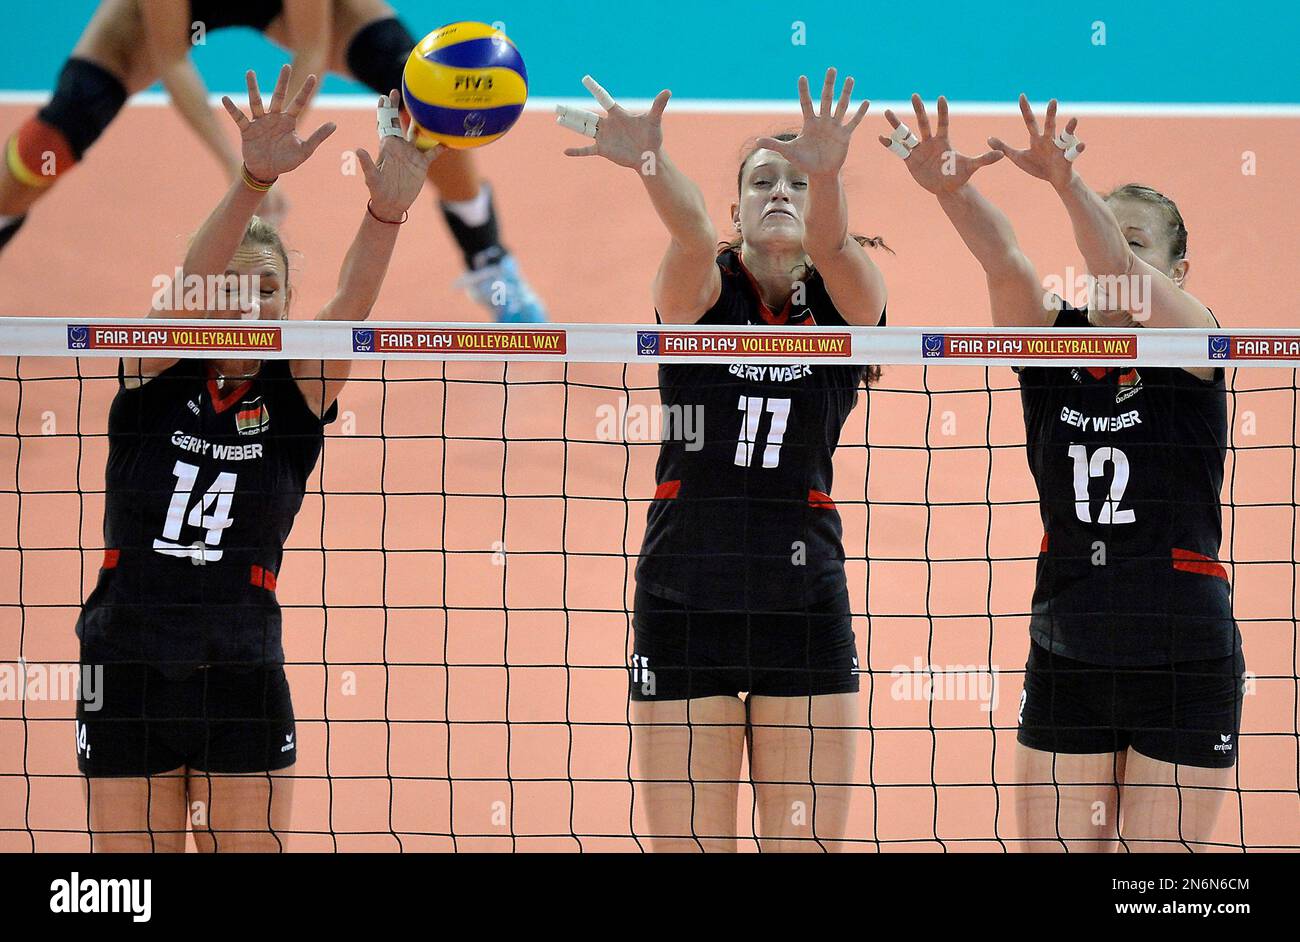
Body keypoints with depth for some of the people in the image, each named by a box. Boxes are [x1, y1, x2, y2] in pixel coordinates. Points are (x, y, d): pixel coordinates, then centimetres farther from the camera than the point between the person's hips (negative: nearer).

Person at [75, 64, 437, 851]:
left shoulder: (296, 393, 1)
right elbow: (191, 280, -19)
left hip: (242, 679, 0)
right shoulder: (157, 373, 0)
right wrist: (255, 180, -38)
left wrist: (387, 211, -39)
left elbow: (351, 306, -18)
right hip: (127, 677, 0)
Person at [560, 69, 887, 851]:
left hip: (804, 602, 0)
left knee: (808, 845, 0)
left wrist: (828, 173, -45)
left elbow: (834, 245, -21)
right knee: (687, 846, 0)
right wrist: (652, 163, -46)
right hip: (683, 601, 0)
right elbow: (691, 231, -22)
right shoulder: (702, 291, 2)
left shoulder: (846, 299, 3)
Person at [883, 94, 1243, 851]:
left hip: (1181, 665, -3)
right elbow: (1006, 266, -17)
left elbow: (1125, 277, -26)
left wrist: (1066, 180, -45)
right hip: (1067, 657, 3)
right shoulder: (1053, 340, 4)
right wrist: (950, 189, -39)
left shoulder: (1189, 341, -5)